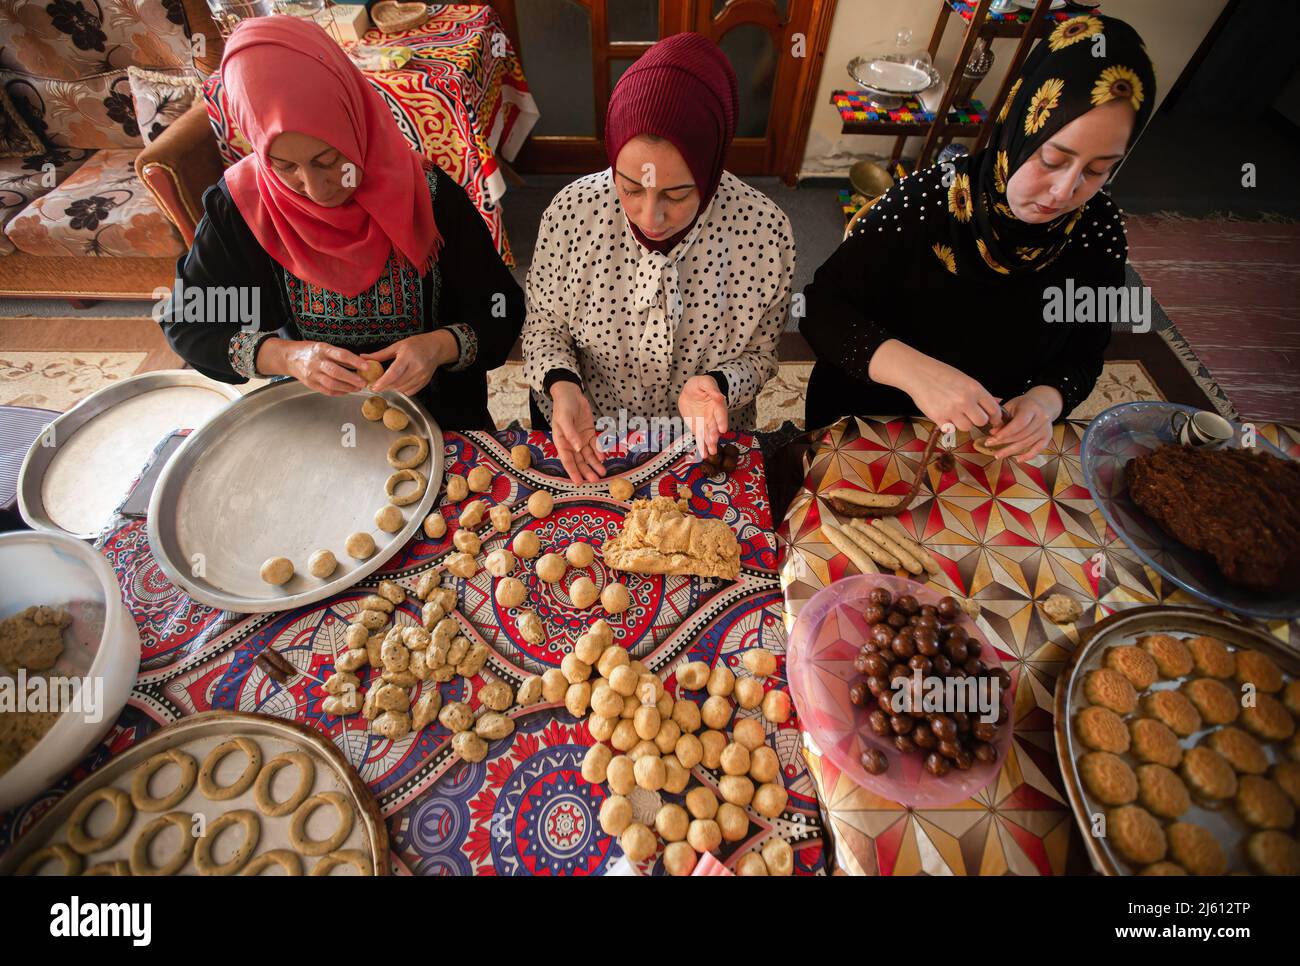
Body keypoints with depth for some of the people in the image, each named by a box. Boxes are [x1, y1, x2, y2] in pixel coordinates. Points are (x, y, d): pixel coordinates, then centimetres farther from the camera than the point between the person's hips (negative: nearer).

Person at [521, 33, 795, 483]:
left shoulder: (765, 232, -21)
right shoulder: (572, 211, -19)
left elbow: (758, 354, -6)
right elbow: (544, 324, -3)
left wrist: (716, 385, -27)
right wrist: (562, 386, -24)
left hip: (702, 444, 2)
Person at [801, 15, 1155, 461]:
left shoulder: (1099, 231, -6)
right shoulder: (925, 201, -19)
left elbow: (1082, 356, 5)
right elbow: (820, 308, -18)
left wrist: (1045, 401, -19)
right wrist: (910, 368, -34)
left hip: (992, 441, 3)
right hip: (865, 422, -2)